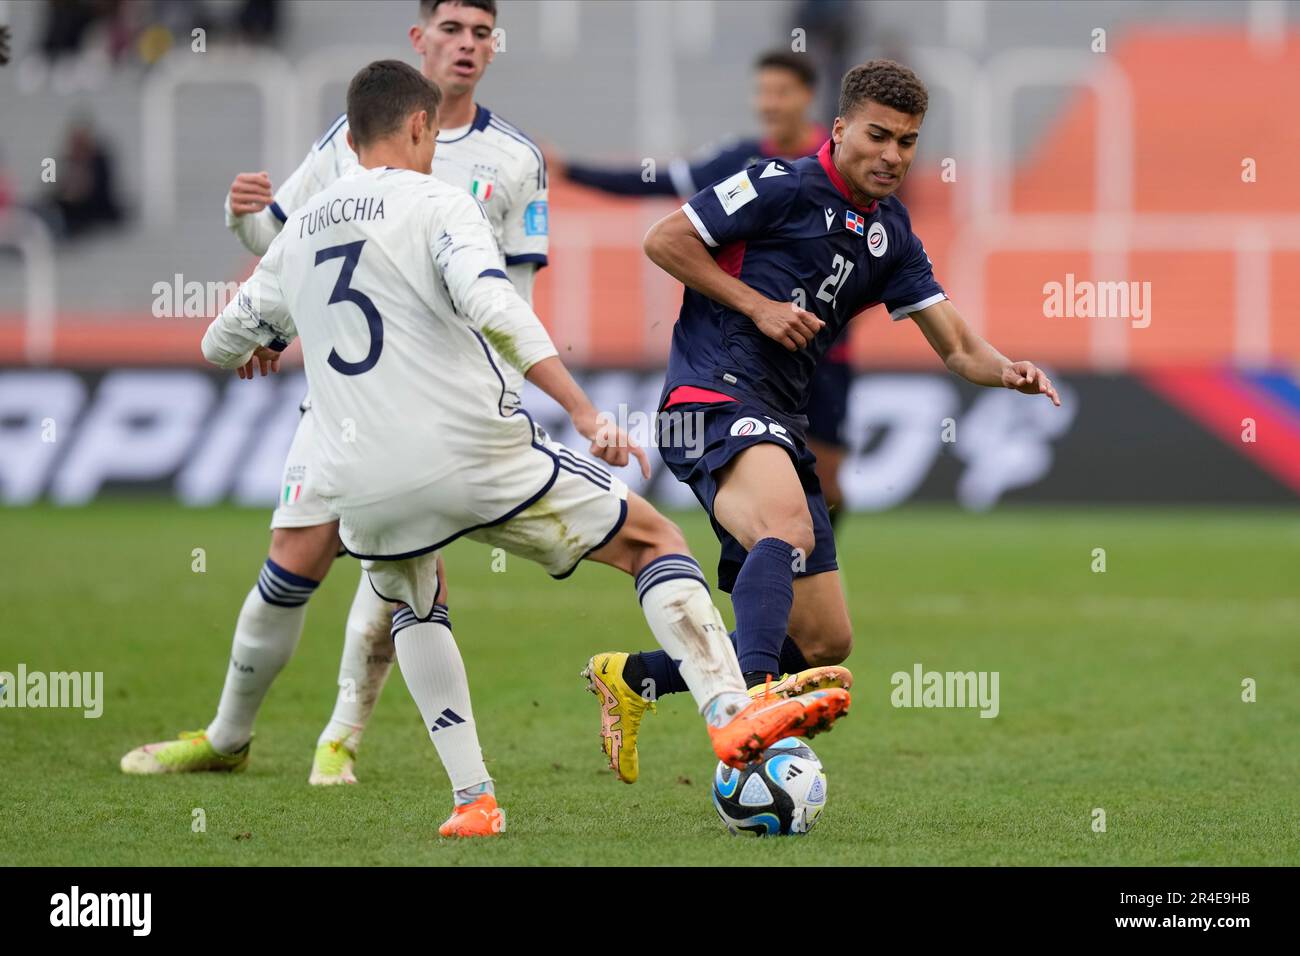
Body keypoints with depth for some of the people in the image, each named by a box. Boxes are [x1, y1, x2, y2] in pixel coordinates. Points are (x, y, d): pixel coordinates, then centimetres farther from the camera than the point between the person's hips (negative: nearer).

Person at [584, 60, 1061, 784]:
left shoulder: (892, 233, 17)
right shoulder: (786, 186, -5)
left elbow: (956, 344, 16)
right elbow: (665, 240, -5)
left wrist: (1007, 371, -5)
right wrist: (758, 305, -11)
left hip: (781, 425, 8)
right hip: (716, 397, -8)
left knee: (825, 644, 7)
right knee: (789, 528, -39)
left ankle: (632, 678, 20)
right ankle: (754, 695, -59)